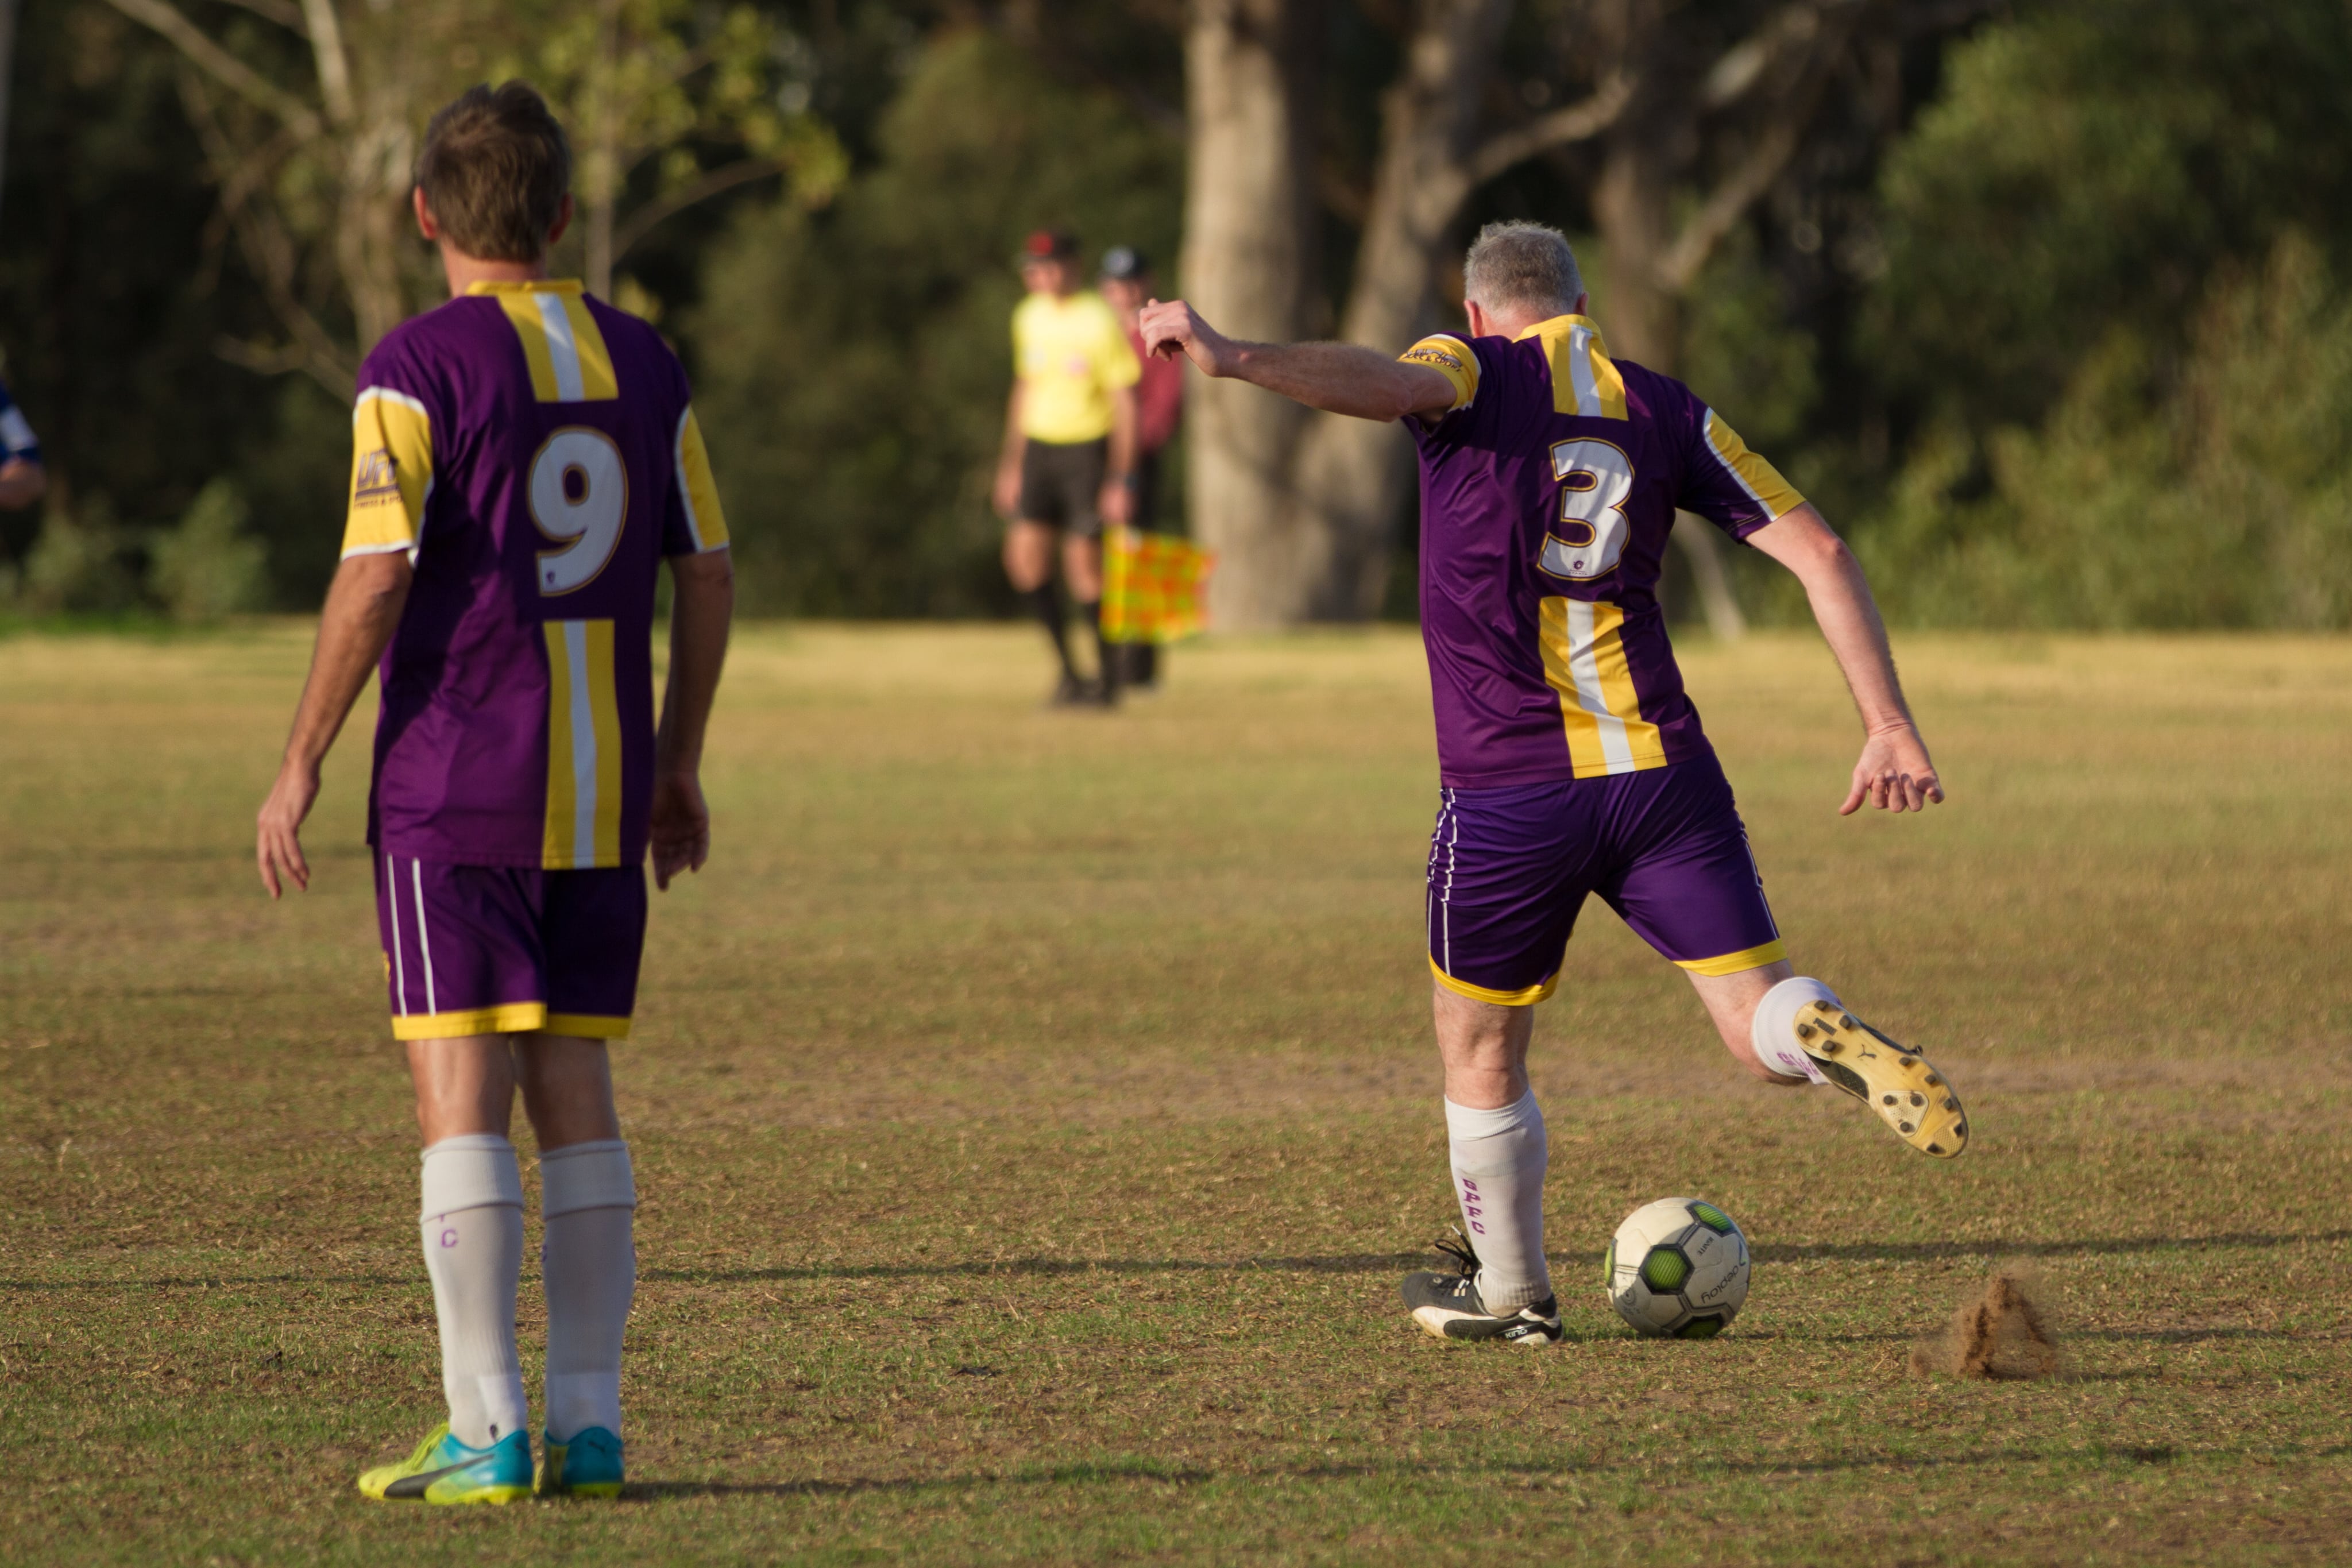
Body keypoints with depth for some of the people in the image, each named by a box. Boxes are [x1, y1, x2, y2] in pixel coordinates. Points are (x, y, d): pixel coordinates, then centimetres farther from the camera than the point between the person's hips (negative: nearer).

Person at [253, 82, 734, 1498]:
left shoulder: (420, 367, -8)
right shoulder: (642, 365, 9)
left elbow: (377, 575, -14)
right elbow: (707, 573, 12)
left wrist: (302, 766, -6)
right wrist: (679, 766, 21)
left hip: (455, 791, -5)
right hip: (604, 796, 5)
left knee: (461, 1098, -4)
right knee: (576, 1092, 10)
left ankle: (487, 1434, -7)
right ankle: (589, 1422, 8)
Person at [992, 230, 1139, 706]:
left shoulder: (1100, 322, -10)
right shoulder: (1028, 318, 9)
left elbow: (1125, 403, -8)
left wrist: (1119, 479, -11)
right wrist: (1012, 463, 19)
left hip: (1087, 448, -6)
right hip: (1039, 447, 6)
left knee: (1085, 564, -6)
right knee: (1024, 555, -6)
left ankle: (1107, 675, 9)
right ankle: (1065, 663, 7)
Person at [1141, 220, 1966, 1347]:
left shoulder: (1476, 371, 3)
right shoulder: (1664, 411, 14)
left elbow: (1396, 382, -23)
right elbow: (1815, 551, 8)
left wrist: (1231, 356, -35)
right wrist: (1889, 726, 9)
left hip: (1507, 793, -2)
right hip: (1662, 772, 2)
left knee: (1480, 1052, 18)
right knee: (1759, 1026, 0)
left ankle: (1509, 1291, 29)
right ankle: (1834, 1040, -33)